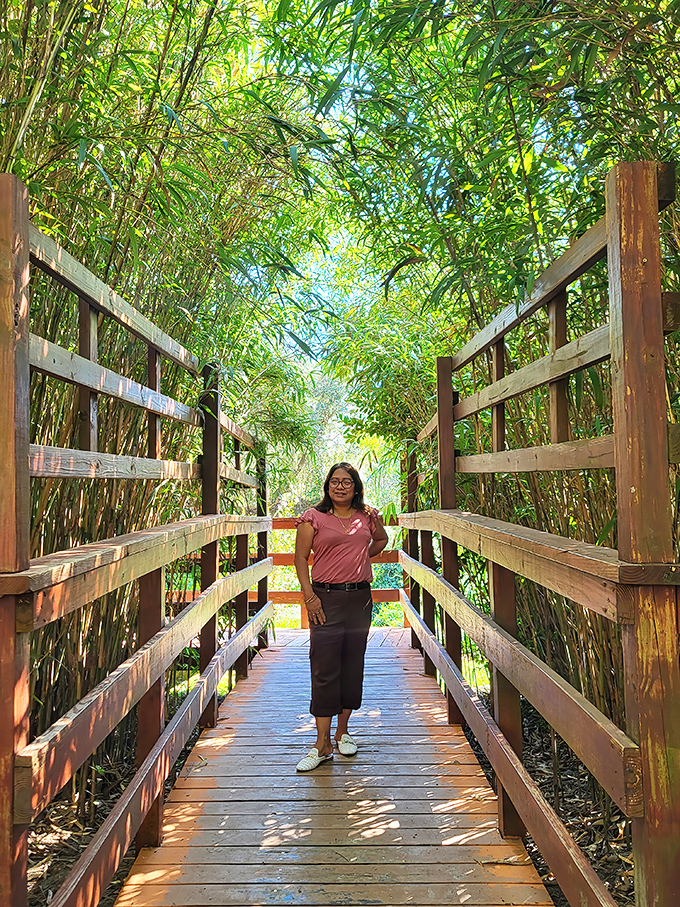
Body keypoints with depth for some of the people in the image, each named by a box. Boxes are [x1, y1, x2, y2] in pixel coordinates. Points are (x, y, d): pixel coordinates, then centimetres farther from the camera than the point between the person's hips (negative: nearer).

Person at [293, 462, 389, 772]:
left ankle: (342, 731, 26)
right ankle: (322, 743, 3)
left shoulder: (366, 516, 8)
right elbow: (300, 558, -2)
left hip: (360, 598, 4)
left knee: (353, 665, 10)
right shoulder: (313, 518, -2)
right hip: (326, 598, -4)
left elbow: (382, 539, 28)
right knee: (324, 669, -5)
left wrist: (366, 554, 9)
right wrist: (309, 596, -10)